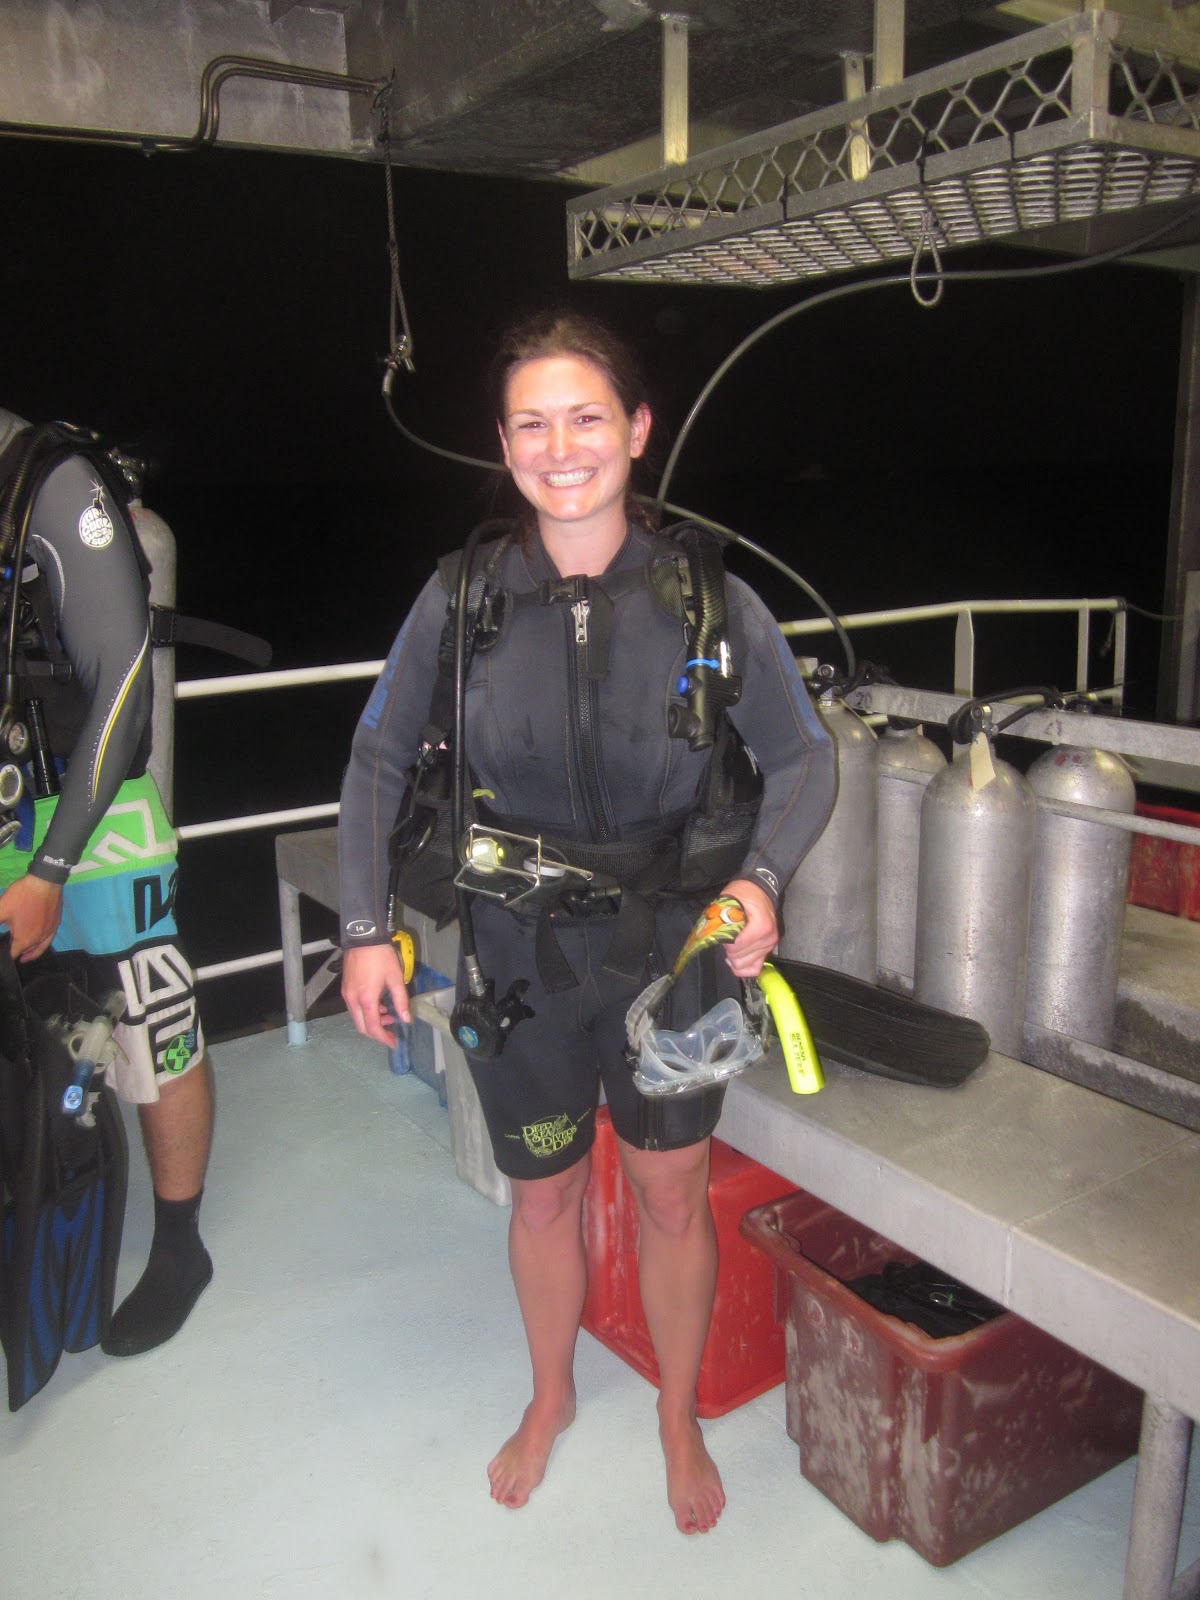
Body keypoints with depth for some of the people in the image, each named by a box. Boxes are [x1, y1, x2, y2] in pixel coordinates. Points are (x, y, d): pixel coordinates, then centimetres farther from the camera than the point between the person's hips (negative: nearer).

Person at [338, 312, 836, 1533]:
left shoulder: (711, 600, -12)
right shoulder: (459, 601, -10)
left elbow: (802, 758, 0)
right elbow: (377, 765, 1)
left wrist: (762, 877, -18)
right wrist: (364, 931, -4)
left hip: (669, 951, 0)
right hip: (517, 957, 1)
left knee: (672, 1194, 14)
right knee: (543, 1194, 19)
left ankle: (680, 1418, 44)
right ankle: (550, 1398, 49)